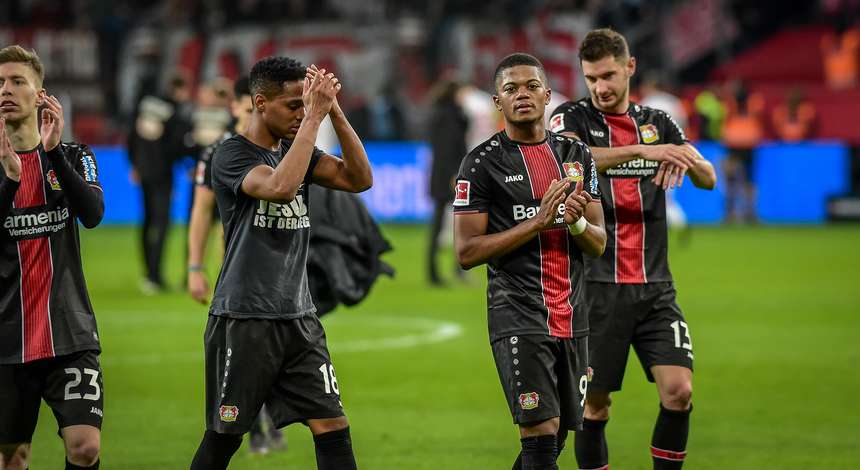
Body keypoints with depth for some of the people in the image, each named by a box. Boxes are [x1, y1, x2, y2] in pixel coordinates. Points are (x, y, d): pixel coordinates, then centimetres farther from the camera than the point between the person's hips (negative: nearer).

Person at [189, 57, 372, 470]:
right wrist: (314, 117, -24)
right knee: (223, 437, 3)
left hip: (298, 318, 6)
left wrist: (334, 111, -8)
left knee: (333, 429, -3)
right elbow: (281, 187, -28)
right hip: (242, 319, -6)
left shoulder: (296, 150, 11)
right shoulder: (232, 155, -9)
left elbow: (359, 180, 0)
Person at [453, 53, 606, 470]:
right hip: (518, 315, -6)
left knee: (557, 436, 8)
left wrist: (577, 222, -12)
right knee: (542, 430, -14)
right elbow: (466, 252, -10)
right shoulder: (482, 163, -4)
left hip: (572, 317, 6)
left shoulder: (577, 156, 11)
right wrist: (539, 222, -17)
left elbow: (599, 244, 11)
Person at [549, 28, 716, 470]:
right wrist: (643, 150, -34)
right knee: (595, 404, 1)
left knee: (679, 390, -9)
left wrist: (687, 159, -21)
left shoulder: (658, 122, 11)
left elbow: (708, 179, 2)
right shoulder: (573, 117, -1)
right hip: (597, 287, -3)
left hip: (654, 286, 3)